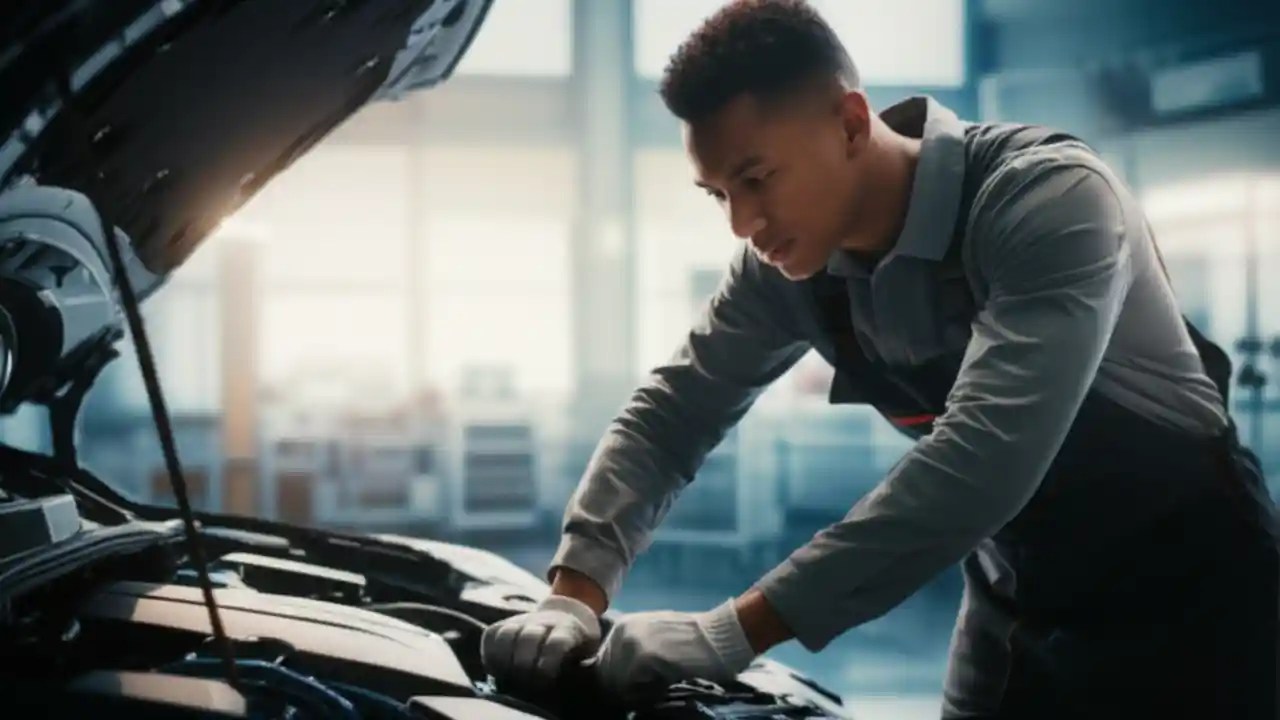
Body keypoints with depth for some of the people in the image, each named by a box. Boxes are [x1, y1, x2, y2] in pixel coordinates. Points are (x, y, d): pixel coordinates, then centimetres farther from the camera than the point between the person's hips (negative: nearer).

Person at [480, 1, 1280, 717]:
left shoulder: (1049, 197, -28)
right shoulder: (794, 259, -8)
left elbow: (983, 461, -39)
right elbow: (673, 410, 0)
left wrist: (737, 631, -40)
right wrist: (575, 592, -17)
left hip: (1182, 591, -5)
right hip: (1016, 602, 6)